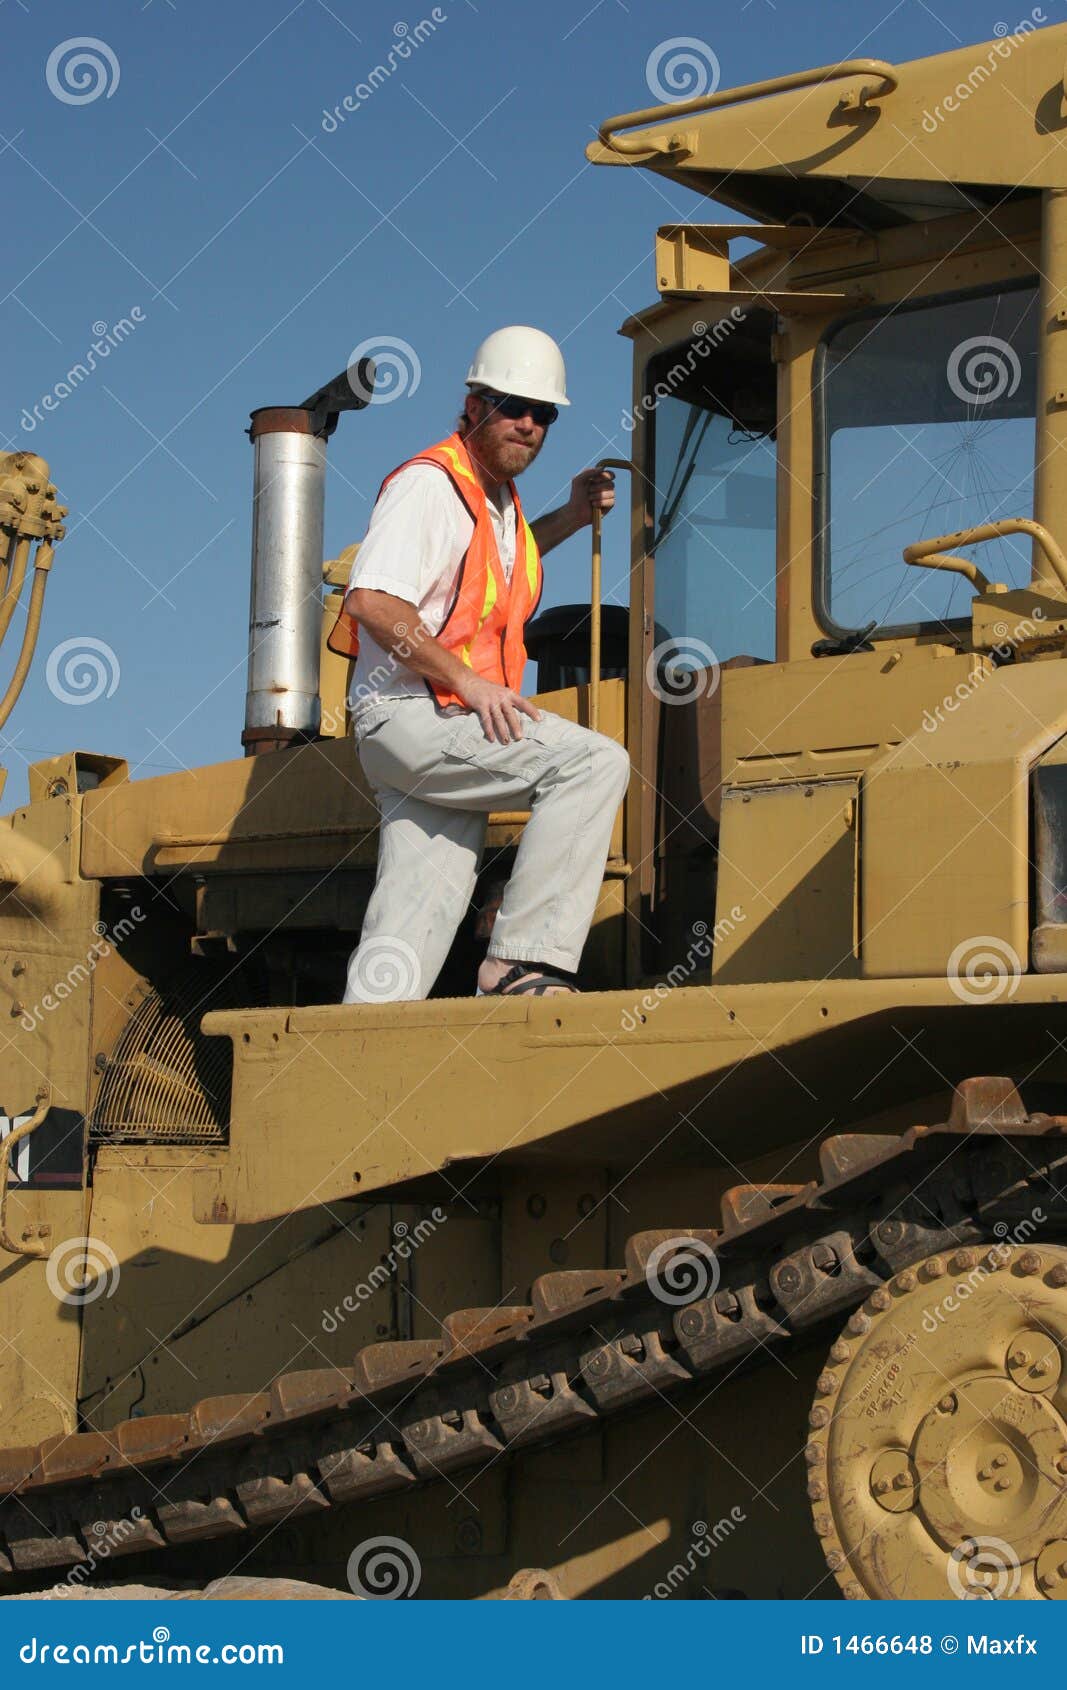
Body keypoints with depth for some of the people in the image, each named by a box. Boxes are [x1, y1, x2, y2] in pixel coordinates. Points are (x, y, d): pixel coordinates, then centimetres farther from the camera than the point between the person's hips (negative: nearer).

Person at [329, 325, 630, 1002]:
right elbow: (373, 602, -22)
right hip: (411, 715, -10)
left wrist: (573, 516, 30)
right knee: (595, 761, -21)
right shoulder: (430, 483, -10)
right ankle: (522, 958, -22)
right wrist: (468, 681, -22)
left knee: (419, 918, 4)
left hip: (453, 729, 10)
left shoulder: (500, 501, 19)